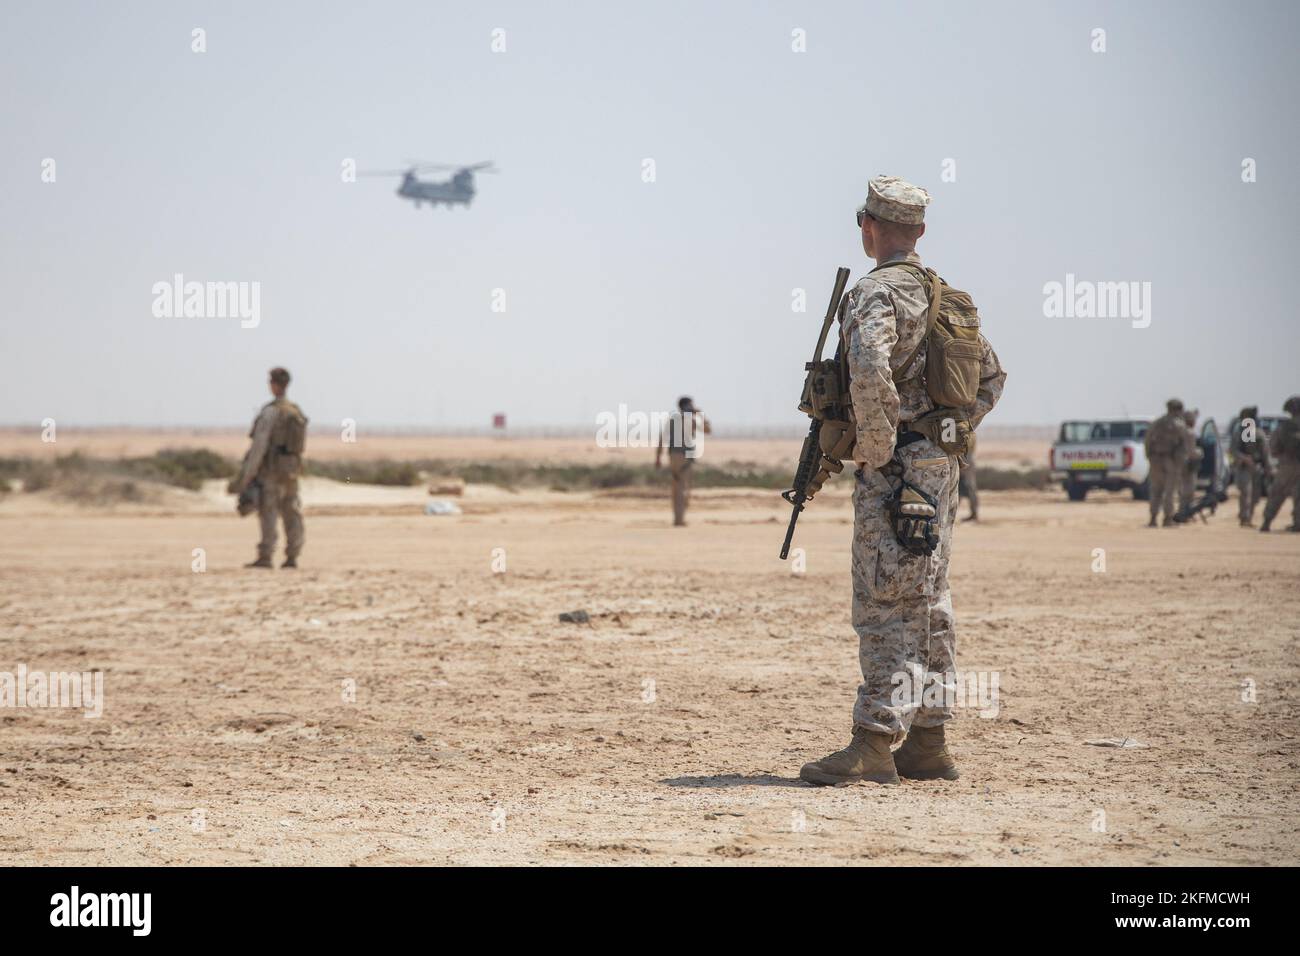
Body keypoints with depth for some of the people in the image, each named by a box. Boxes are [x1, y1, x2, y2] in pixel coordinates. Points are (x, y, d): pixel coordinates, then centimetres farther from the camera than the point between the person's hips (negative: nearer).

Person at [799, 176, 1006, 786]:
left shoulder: (875, 293, -12)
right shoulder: (946, 296, 15)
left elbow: (871, 372, -30)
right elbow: (991, 376, 23)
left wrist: (874, 449, -18)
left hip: (894, 469, -9)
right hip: (940, 468, 9)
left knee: (885, 607, -9)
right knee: (929, 604, 11)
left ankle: (874, 747, -10)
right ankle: (927, 743, 15)